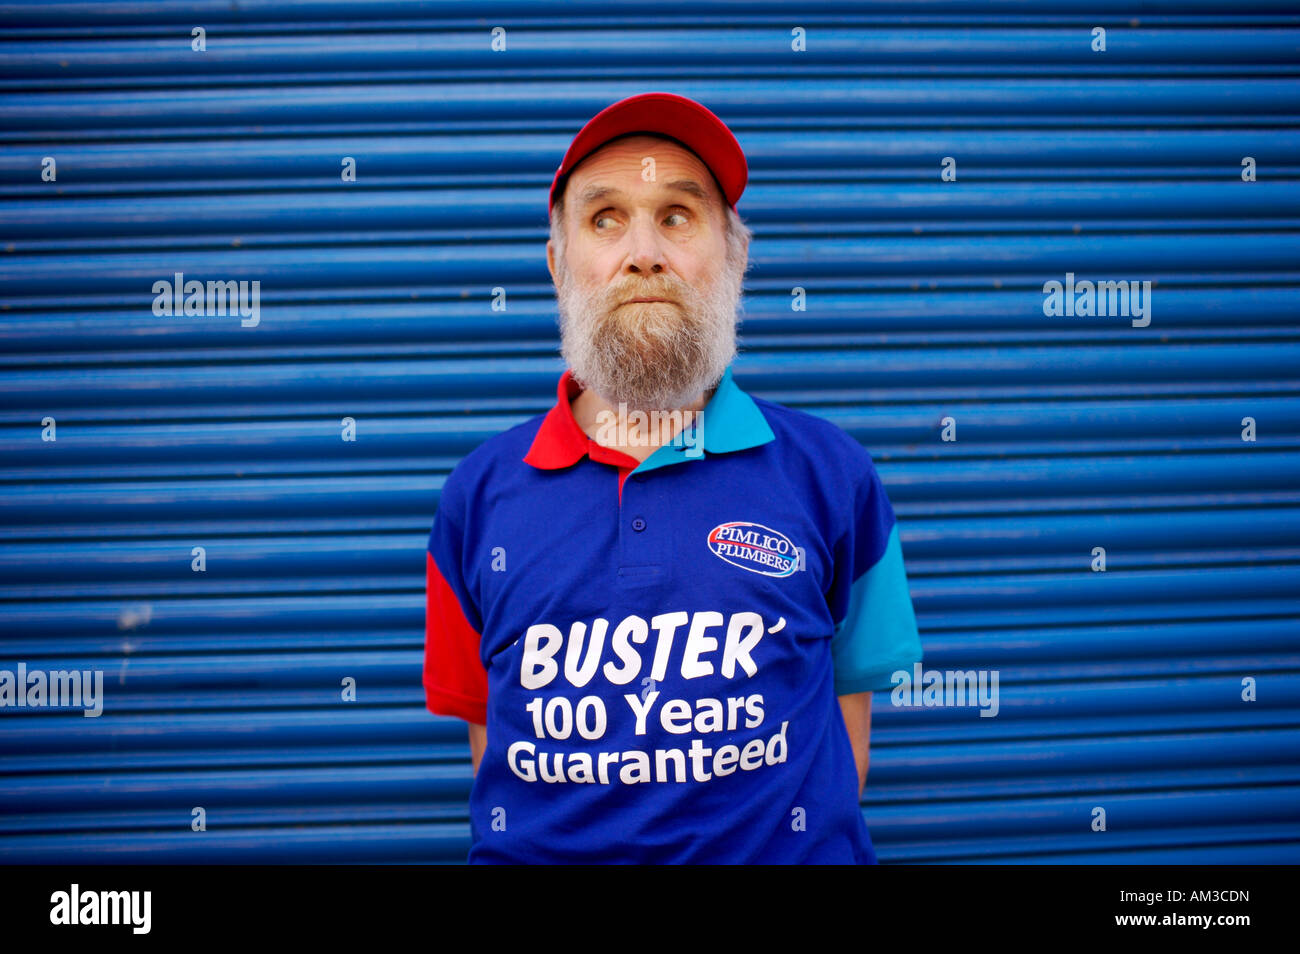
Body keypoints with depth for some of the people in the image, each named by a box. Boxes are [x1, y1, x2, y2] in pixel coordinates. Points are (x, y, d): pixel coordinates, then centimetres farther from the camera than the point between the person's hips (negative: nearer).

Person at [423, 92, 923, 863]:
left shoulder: (833, 478, -2)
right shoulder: (480, 493, 0)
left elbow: (846, 716, 6)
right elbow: (485, 724, 7)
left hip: (779, 854, -1)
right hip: (543, 853, 1)